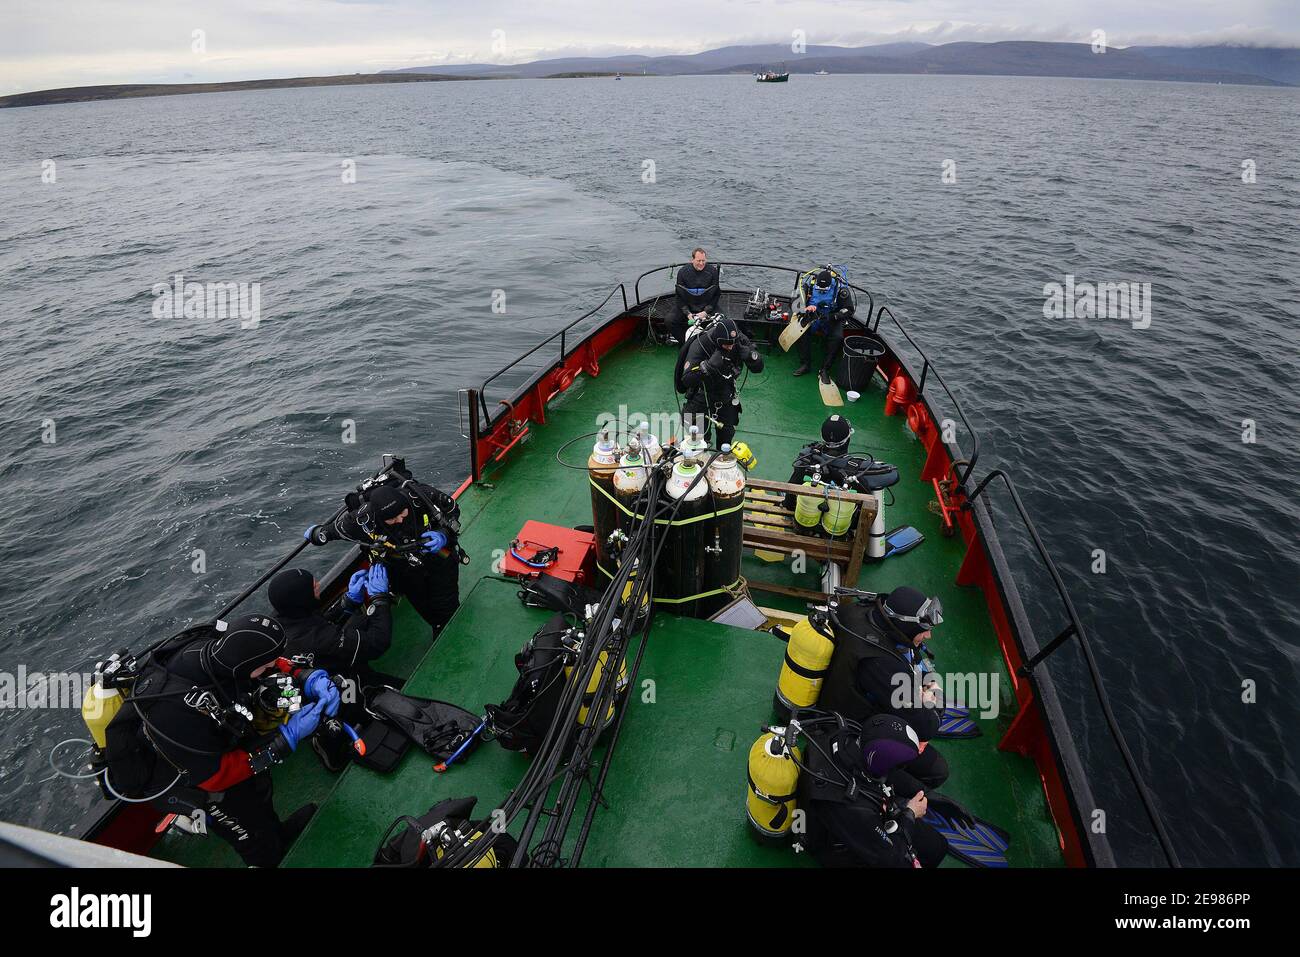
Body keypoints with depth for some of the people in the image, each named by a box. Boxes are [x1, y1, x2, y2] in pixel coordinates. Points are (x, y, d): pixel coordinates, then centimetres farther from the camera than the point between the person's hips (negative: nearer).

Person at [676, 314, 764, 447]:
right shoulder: (700, 344, -29)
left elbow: (758, 367, -14)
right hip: (701, 398, -4)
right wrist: (710, 364, -44)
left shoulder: (739, 340, -17)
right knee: (700, 439, 3)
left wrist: (744, 351, -33)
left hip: (726, 396, 4)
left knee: (727, 437, 19)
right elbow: (687, 380, -34)